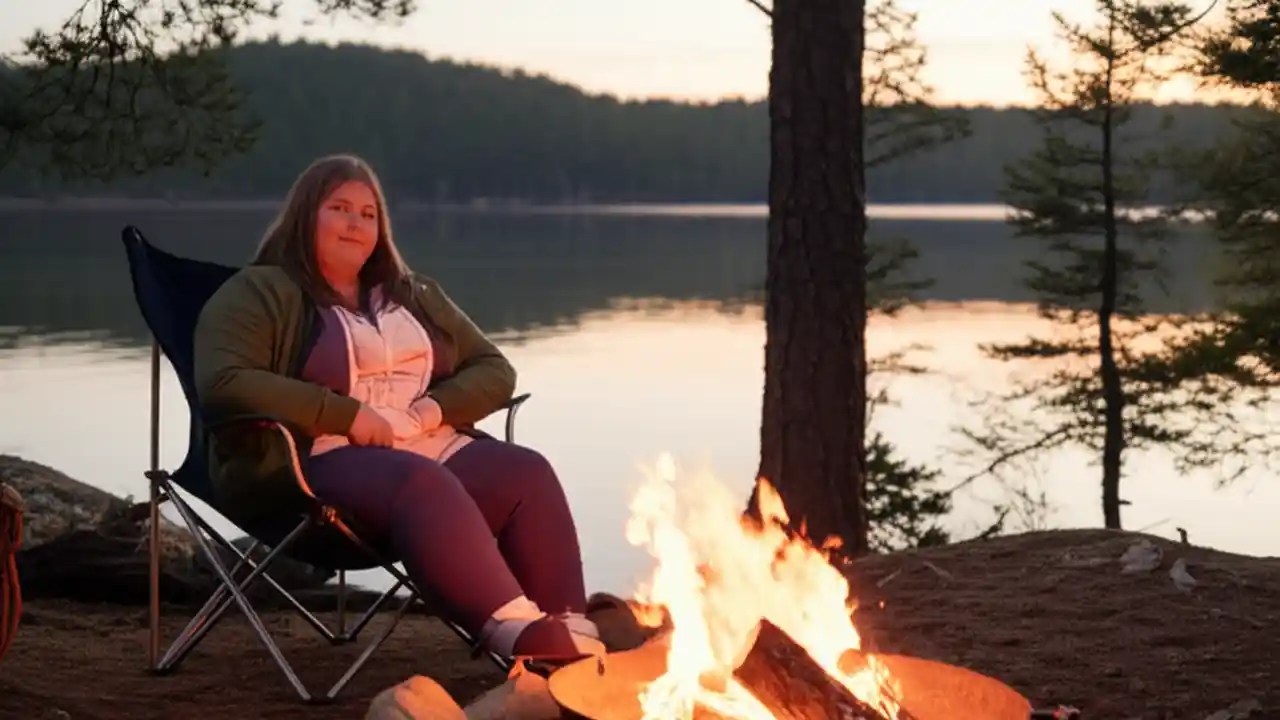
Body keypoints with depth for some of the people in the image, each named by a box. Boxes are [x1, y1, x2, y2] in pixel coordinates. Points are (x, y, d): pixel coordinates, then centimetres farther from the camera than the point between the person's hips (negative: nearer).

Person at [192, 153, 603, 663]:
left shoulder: (414, 296, 26)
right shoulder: (260, 295, 5)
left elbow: (494, 370, 23)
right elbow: (223, 384, -12)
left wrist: (439, 408, -1)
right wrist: (346, 415, -15)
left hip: (436, 448, 6)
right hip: (326, 460, -6)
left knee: (526, 472, -24)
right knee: (423, 483, -38)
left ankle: (571, 634, -37)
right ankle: (512, 627, -54)